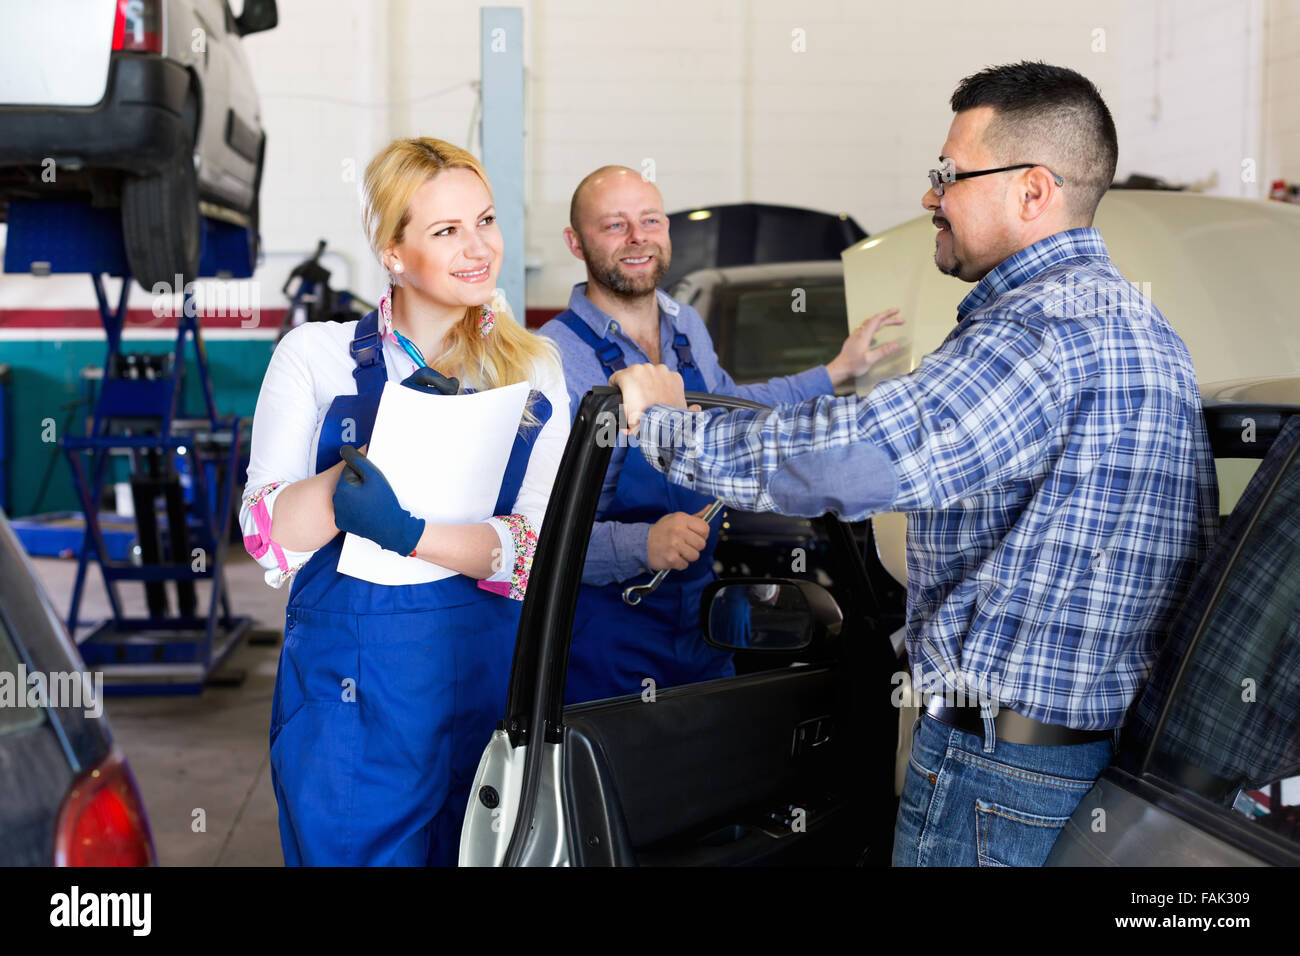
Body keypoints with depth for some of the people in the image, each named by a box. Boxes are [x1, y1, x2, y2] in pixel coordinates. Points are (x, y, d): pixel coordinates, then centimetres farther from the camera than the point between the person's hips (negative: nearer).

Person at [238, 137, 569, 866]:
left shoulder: (534, 371, 4)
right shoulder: (316, 355, 1)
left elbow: (540, 552, -8)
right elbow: (267, 538, -7)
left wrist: (405, 531, -23)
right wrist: (364, 463, -23)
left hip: (488, 685, 2)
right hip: (346, 691, -1)